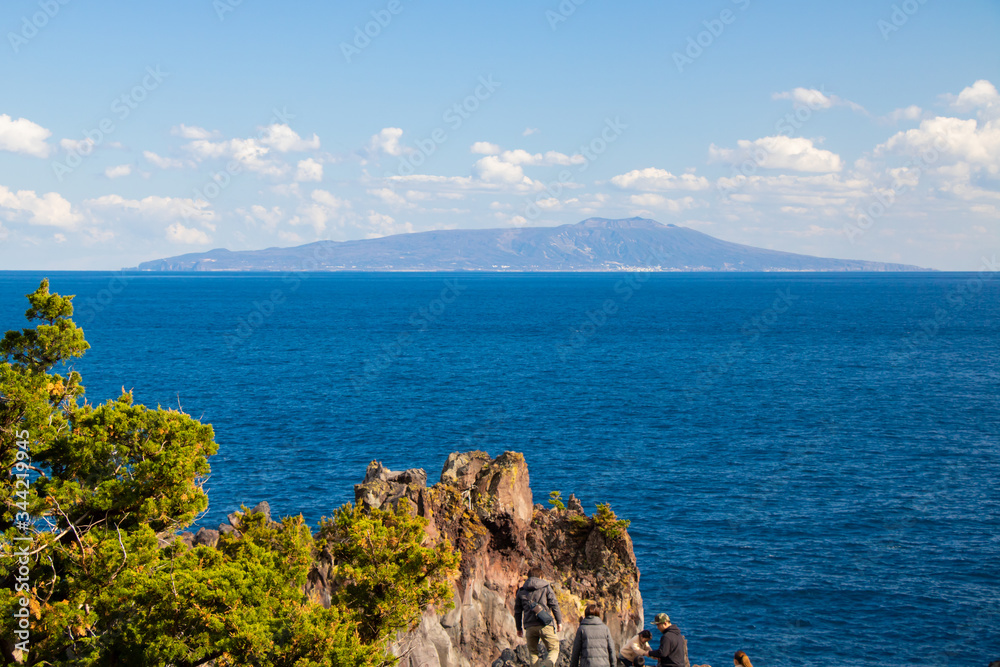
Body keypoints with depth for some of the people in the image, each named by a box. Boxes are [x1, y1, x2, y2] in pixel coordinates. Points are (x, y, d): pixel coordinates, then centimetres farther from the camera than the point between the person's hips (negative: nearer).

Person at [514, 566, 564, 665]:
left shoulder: (521, 591, 16)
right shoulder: (546, 587, 8)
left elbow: (517, 611, 17)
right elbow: (554, 605, 2)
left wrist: (519, 628, 25)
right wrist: (559, 621, 8)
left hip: (529, 626, 3)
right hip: (545, 625, -2)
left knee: (533, 652, 14)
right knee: (554, 649, 3)